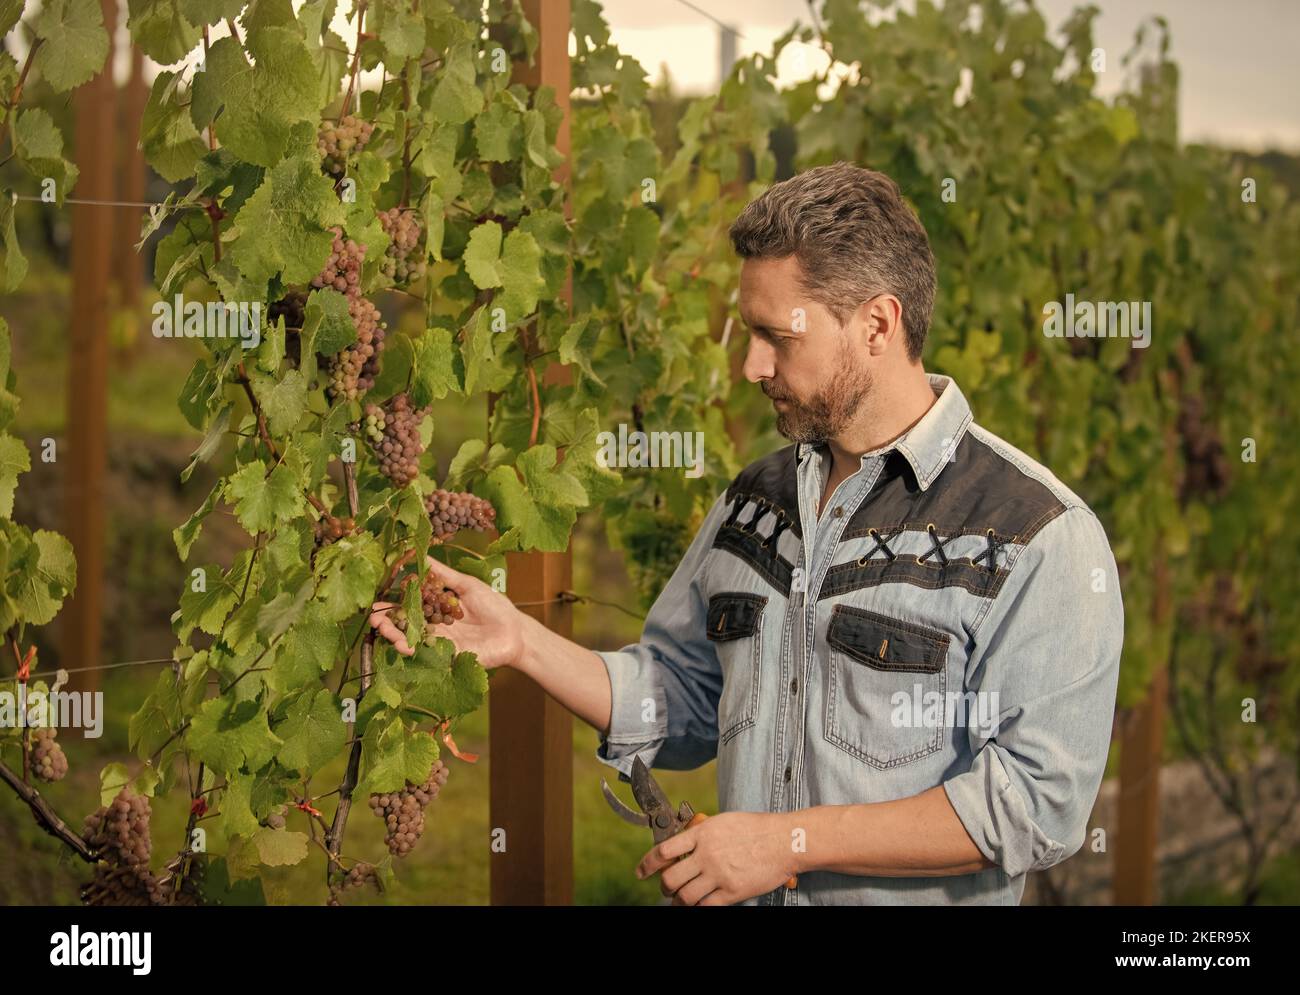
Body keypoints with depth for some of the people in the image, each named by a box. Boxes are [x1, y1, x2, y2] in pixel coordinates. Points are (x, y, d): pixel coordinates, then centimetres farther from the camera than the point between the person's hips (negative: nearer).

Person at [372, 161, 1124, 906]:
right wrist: (524, 643, 3)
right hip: (741, 892, 5)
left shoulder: (1041, 537, -10)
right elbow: (680, 708, 17)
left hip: (919, 897, -4)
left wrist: (789, 840, -15)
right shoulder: (753, 502, 11)